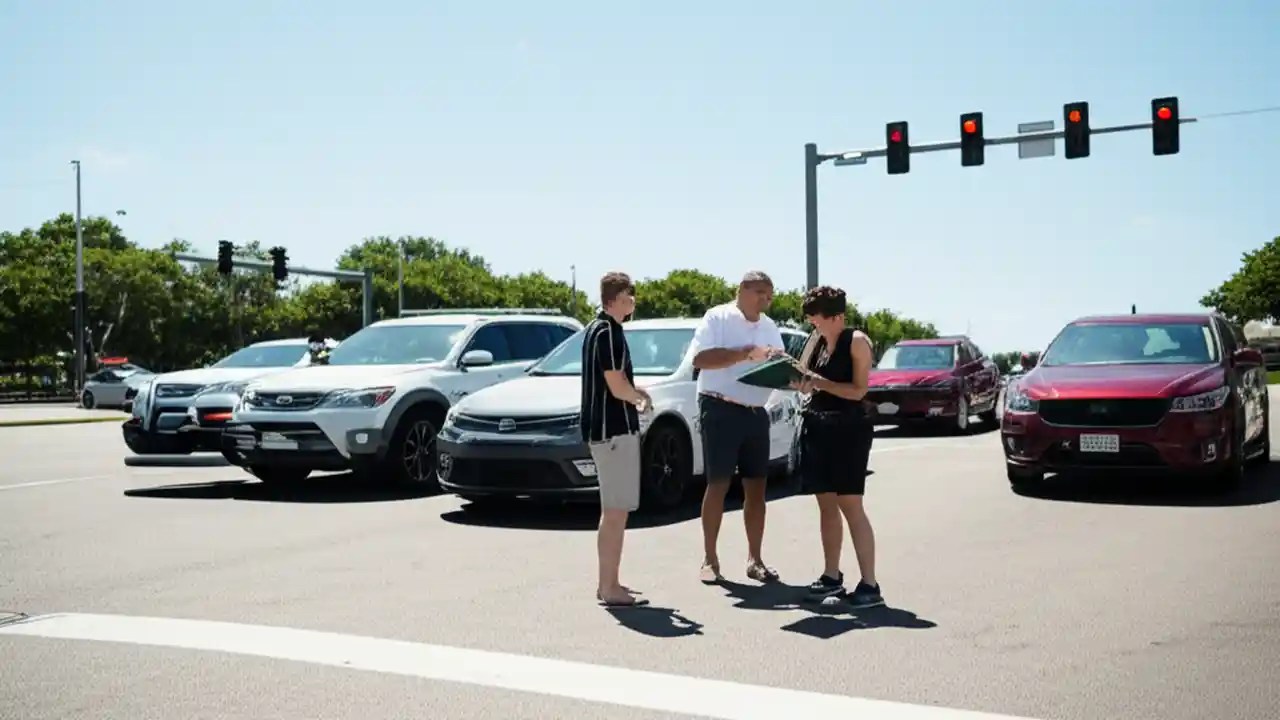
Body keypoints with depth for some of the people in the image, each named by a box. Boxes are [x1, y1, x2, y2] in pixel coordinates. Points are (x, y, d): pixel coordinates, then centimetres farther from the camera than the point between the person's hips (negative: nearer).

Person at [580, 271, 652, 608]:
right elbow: (618, 388, -20)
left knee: (612, 511, 16)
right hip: (615, 429, -10)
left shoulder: (595, 328, 15)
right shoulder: (609, 332, -16)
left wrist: (634, 397, 12)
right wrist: (641, 396, -2)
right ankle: (610, 589, -2)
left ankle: (608, 583, 23)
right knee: (616, 513, -6)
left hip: (603, 428, 10)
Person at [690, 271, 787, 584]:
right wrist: (746, 353, -21)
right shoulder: (718, 317, -4)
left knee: (756, 486, 7)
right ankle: (709, 559, 5)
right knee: (718, 484, -3)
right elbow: (700, 358, -17)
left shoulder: (769, 327, 15)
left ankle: (754, 559, 15)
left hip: (756, 413, 6)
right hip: (721, 409, -6)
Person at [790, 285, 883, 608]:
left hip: (848, 428, -7)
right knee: (826, 504, 10)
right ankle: (832, 576, 19)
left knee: (850, 505, -9)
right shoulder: (816, 341, 12)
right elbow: (804, 382, 14)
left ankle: (870, 585, -6)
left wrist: (818, 381, -17)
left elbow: (858, 390, -13)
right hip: (817, 426, 7)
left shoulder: (857, 341, -8)